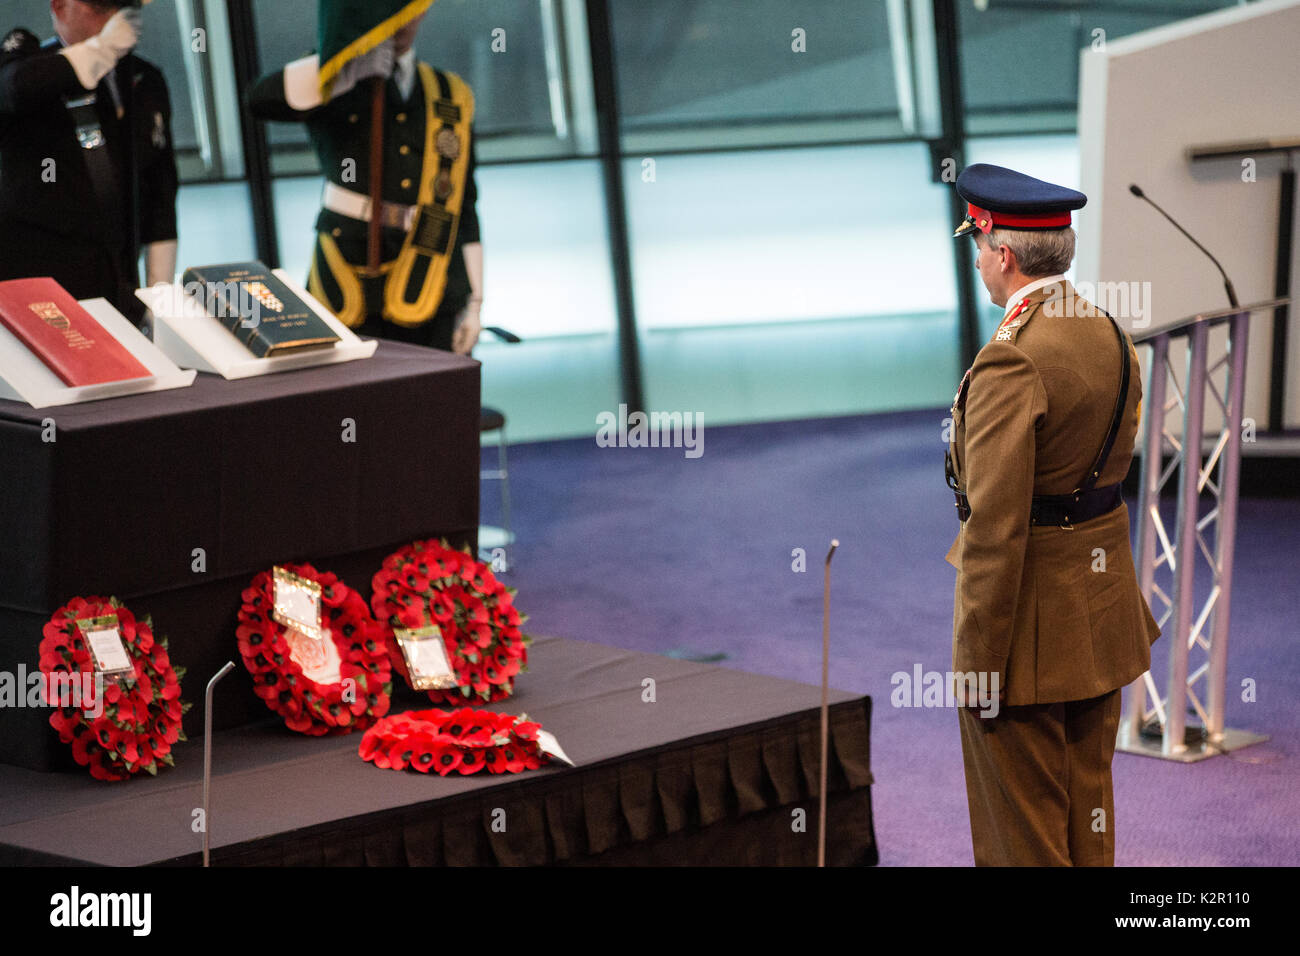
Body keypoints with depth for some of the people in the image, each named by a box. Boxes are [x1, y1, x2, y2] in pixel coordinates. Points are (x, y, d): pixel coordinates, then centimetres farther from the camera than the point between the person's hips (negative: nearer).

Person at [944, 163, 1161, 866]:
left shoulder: (1010, 362, -23)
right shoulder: (1112, 338, 5)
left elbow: (997, 529, -24)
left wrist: (978, 662, -19)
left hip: (1031, 620, -9)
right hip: (1101, 603, 9)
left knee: (1022, 833, 3)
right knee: (1087, 805, 19)